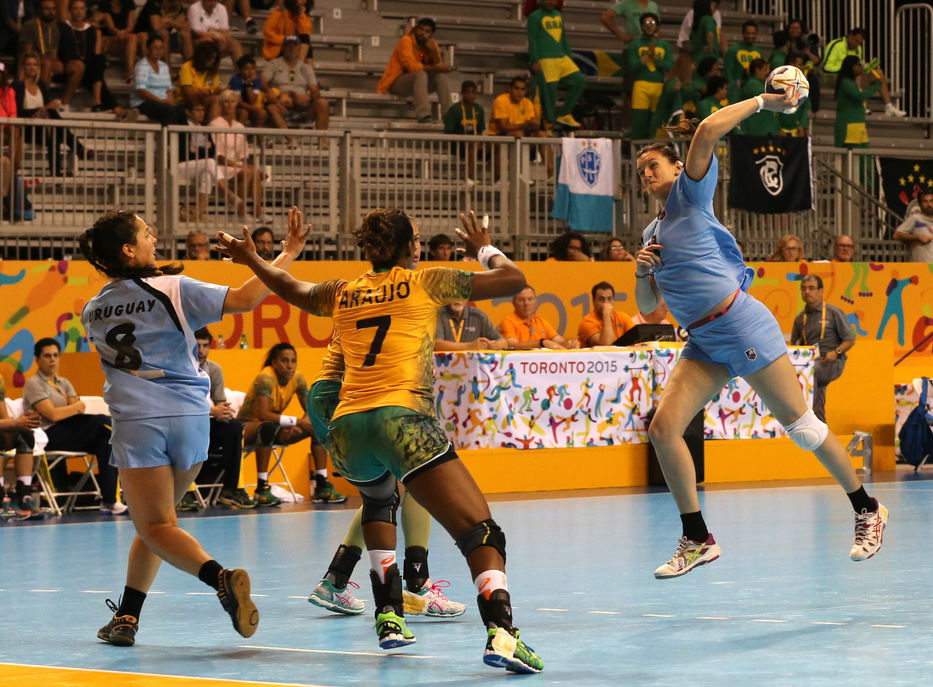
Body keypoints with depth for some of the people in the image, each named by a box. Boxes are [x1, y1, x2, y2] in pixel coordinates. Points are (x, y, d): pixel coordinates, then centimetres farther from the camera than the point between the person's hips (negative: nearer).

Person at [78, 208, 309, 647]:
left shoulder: (93, 310, 8)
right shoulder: (172, 290, -3)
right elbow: (244, 299, -12)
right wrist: (288, 253, -5)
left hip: (135, 420, 0)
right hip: (189, 415, 0)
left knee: (155, 524, 0)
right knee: (155, 518, 18)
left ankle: (219, 577, -28)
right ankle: (126, 617, 16)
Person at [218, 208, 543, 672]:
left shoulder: (342, 294, 23)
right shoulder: (425, 282, 10)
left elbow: (295, 290, 44)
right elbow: (513, 279, 11)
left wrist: (252, 260, 61)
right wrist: (485, 250, 30)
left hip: (346, 429, 6)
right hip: (403, 418, -5)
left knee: (379, 500, 38)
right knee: (481, 533, -10)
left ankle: (389, 618, 26)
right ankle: (500, 633, -35)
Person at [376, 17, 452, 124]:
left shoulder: (432, 44, 5)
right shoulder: (406, 41, -15)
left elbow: (439, 65, -4)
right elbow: (412, 67, -26)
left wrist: (433, 50, -18)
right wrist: (435, 68, -26)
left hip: (417, 83, 7)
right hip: (396, 83, -7)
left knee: (441, 75, -13)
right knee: (420, 74, -33)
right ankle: (423, 114, -49)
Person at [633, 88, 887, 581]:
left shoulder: (690, 194, 0)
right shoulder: (651, 234, 19)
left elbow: (708, 131, -16)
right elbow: (647, 306, 21)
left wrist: (761, 102, -10)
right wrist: (642, 270, 3)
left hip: (741, 325, -7)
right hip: (704, 345, 7)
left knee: (800, 426, -1)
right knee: (662, 429, -8)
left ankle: (867, 511, 14)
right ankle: (697, 540, 0)